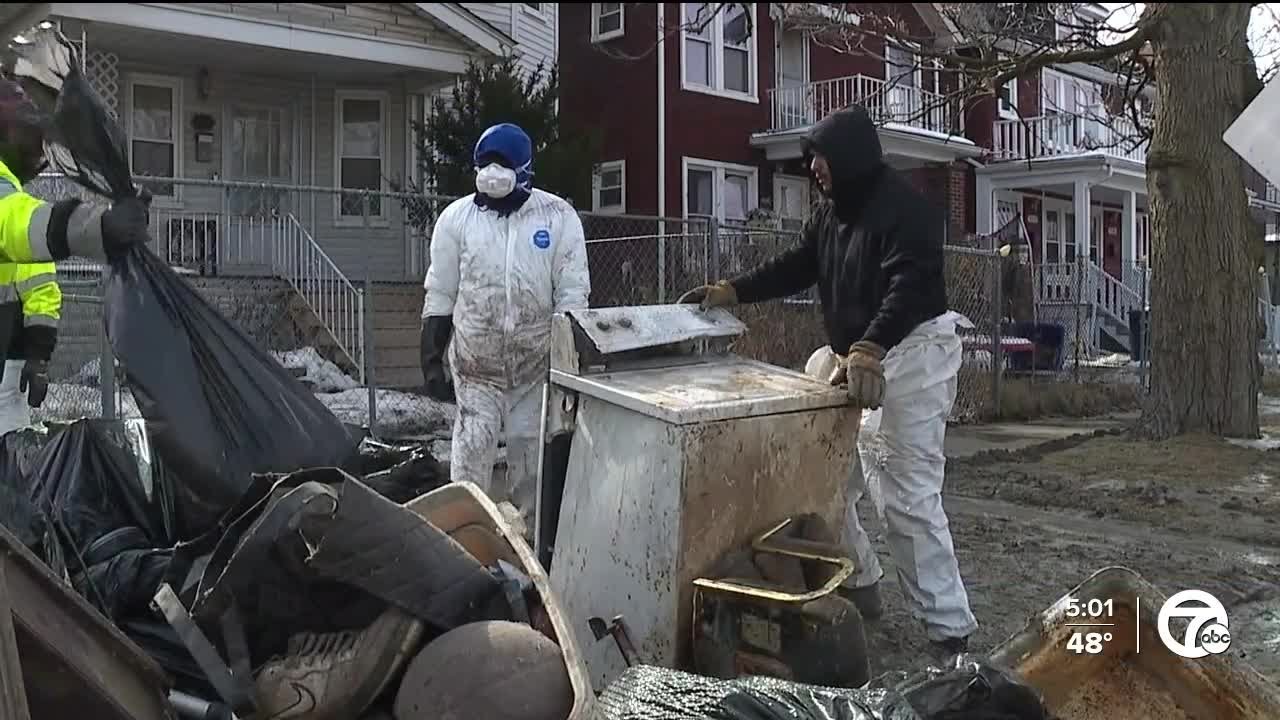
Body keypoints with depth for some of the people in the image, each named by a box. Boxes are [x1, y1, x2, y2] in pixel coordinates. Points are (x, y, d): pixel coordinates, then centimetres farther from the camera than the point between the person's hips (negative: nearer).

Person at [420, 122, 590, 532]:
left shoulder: (559, 217, -4)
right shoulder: (456, 217, -1)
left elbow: (572, 291, -2)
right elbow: (440, 294, 3)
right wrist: (431, 358, 1)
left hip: (538, 361, 0)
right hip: (475, 362, 0)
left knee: (530, 452, 10)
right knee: (472, 453, -1)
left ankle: (526, 530, 23)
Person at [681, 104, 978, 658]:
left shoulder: (904, 209, -18)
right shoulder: (832, 209, 12)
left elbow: (908, 288, -31)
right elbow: (796, 267, 18)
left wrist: (868, 353, -46)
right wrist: (729, 293, 7)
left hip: (907, 356, -10)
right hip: (855, 356, 10)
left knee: (908, 498, -11)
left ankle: (949, 630, -3)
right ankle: (858, 586, 28)